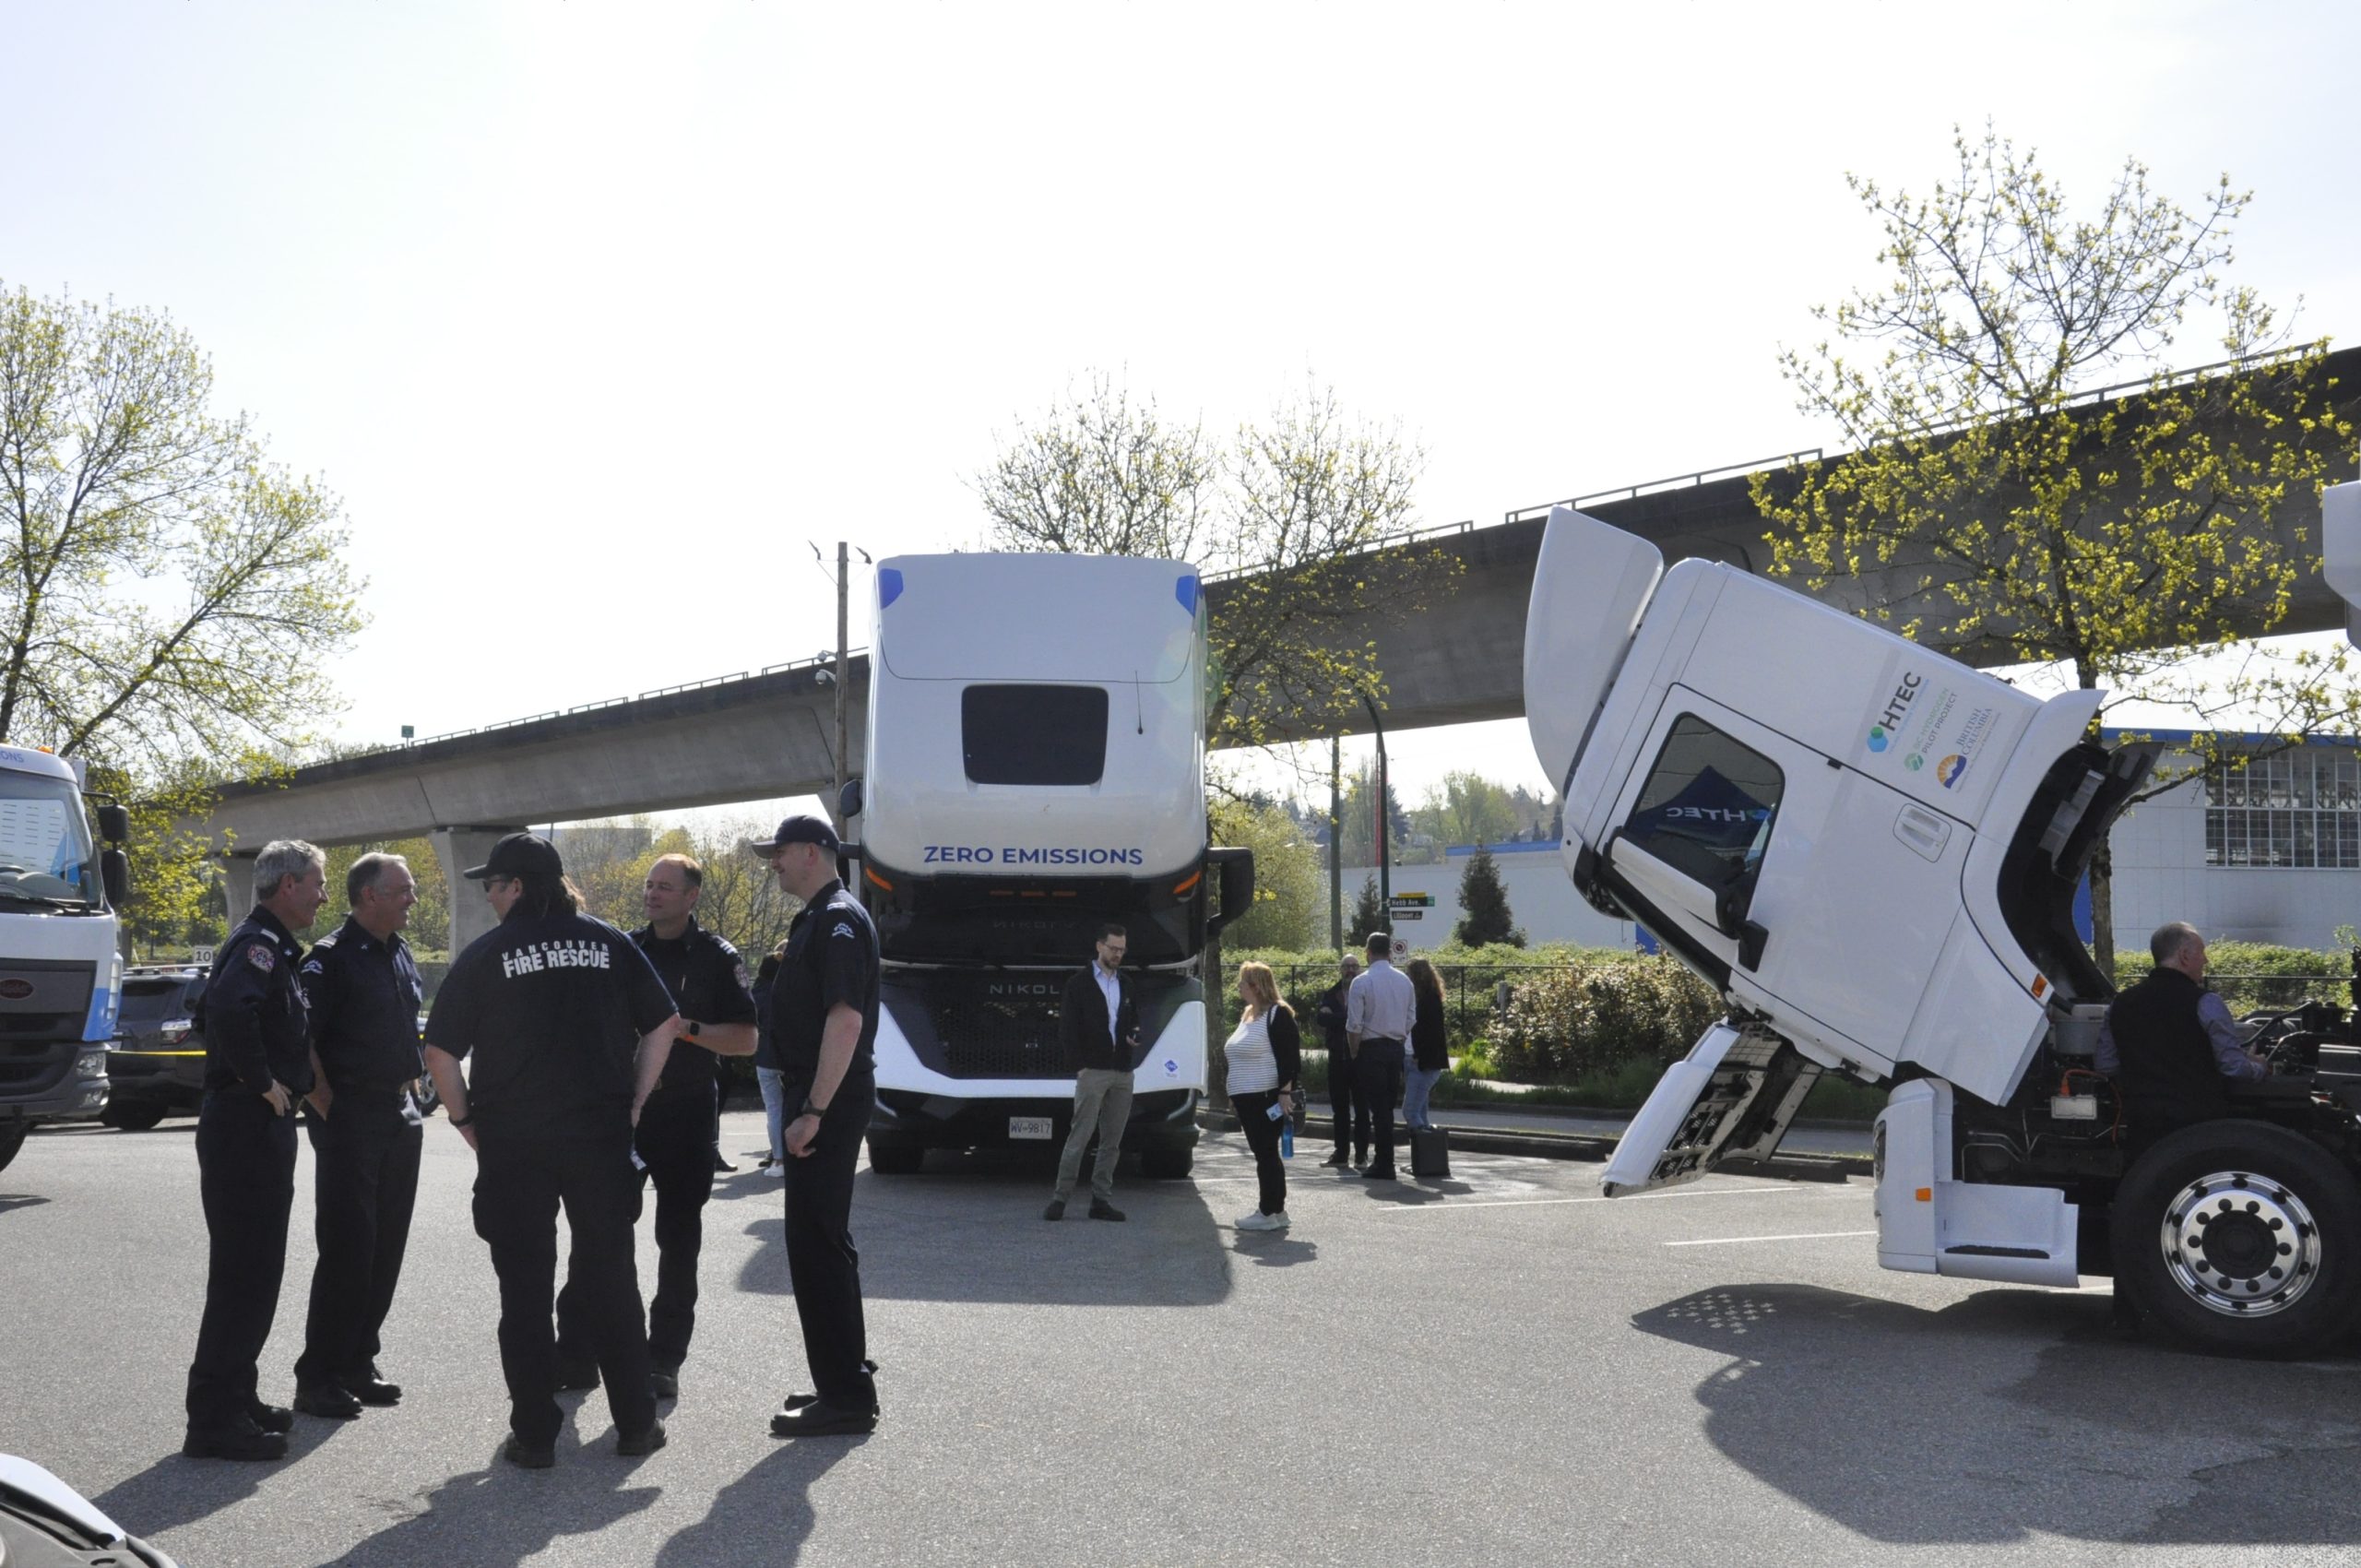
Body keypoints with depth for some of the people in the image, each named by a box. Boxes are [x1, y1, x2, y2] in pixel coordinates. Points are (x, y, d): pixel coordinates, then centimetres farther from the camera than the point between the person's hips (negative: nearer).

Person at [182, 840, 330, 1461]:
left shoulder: (273, 946, 18)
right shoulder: (259, 943, -15)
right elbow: (230, 1007, -34)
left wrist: (293, 1085, 13)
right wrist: (264, 1082, -24)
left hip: (263, 1126, 11)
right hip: (247, 1124, -11)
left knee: (257, 1269, 16)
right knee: (243, 1272, -7)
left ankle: (236, 1399, 25)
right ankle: (215, 1420, -3)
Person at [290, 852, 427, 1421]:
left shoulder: (401, 956, 14)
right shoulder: (332, 958, -11)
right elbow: (299, 1040, -16)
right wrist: (328, 1108, -15)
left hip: (400, 1117, 8)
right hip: (351, 1118, -8)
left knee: (386, 1248, 10)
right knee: (346, 1249, -6)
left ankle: (358, 1364, 20)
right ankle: (318, 1378, 2)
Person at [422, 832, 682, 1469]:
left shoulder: (486, 955, -4)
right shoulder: (609, 943, 4)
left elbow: (440, 1052, -7)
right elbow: (664, 1024, 5)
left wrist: (464, 1117, 5)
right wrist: (634, 1101, 10)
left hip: (513, 1145, -2)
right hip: (601, 1137, 3)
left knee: (525, 1289, 6)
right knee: (610, 1277, 12)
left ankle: (534, 1434, 9)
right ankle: (636, 1423, 17)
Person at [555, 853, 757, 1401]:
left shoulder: (716, 958, 1)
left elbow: (746, 1040, -4)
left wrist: (686, 1029, -16)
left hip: (686, 1114, -2)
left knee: (679, 1243, 4)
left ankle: (663, 1363, 13)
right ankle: (576, 1355, 9)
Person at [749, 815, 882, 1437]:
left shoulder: (838, 919, -14)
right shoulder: (817, 919, 17)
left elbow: (845, 1019, -23)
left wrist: (814, 1110, -25)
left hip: (830, 1100, -11)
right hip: (818, 1096, 11)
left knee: (817, 1244, -7)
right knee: (823, 1241, 15)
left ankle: (846, 1396, -2)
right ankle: (843, 1380, 25)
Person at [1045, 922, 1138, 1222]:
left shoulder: (1126, 986, 16)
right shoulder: (1079, 983, -1)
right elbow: (1067, 1028, -4)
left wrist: (1134, 1037, 0)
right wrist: (1079, 1065, -11)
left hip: (1122, 1073, 6)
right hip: (1092, 1071, -6)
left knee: (1112, 1141, 6)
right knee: (1080, 1136, -8)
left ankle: (1101, 1199, 10)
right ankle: (1060, 1196, -4)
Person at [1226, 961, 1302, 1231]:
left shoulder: (1277, 1014, -11)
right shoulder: (1247, 1015, 18)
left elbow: (1290, 1056, -16)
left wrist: (1285, 1092, -21)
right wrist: (1235, 1095, 24)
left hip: (1267, 1098, -9)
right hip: (1247, 1098, 9)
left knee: (1266, 1153, -6)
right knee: (1263, 1153, 12)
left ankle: (1270, 1212, -2)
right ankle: (1276, 1210, 17)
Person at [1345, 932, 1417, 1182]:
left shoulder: (1362, 982, -11)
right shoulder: (1404, 981, 5)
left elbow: (1354, 1025, -12)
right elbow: (1411, 1020, 8)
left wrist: (1355, 1053, 1)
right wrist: (1399, 1044, 16)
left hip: (1371, 1049, -5)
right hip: (1396, 1048, 5)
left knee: (1378, 1107, -2)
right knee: (1387, 1107, 13)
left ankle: (1384, 1166, 0)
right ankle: (1382, 1161, 19)